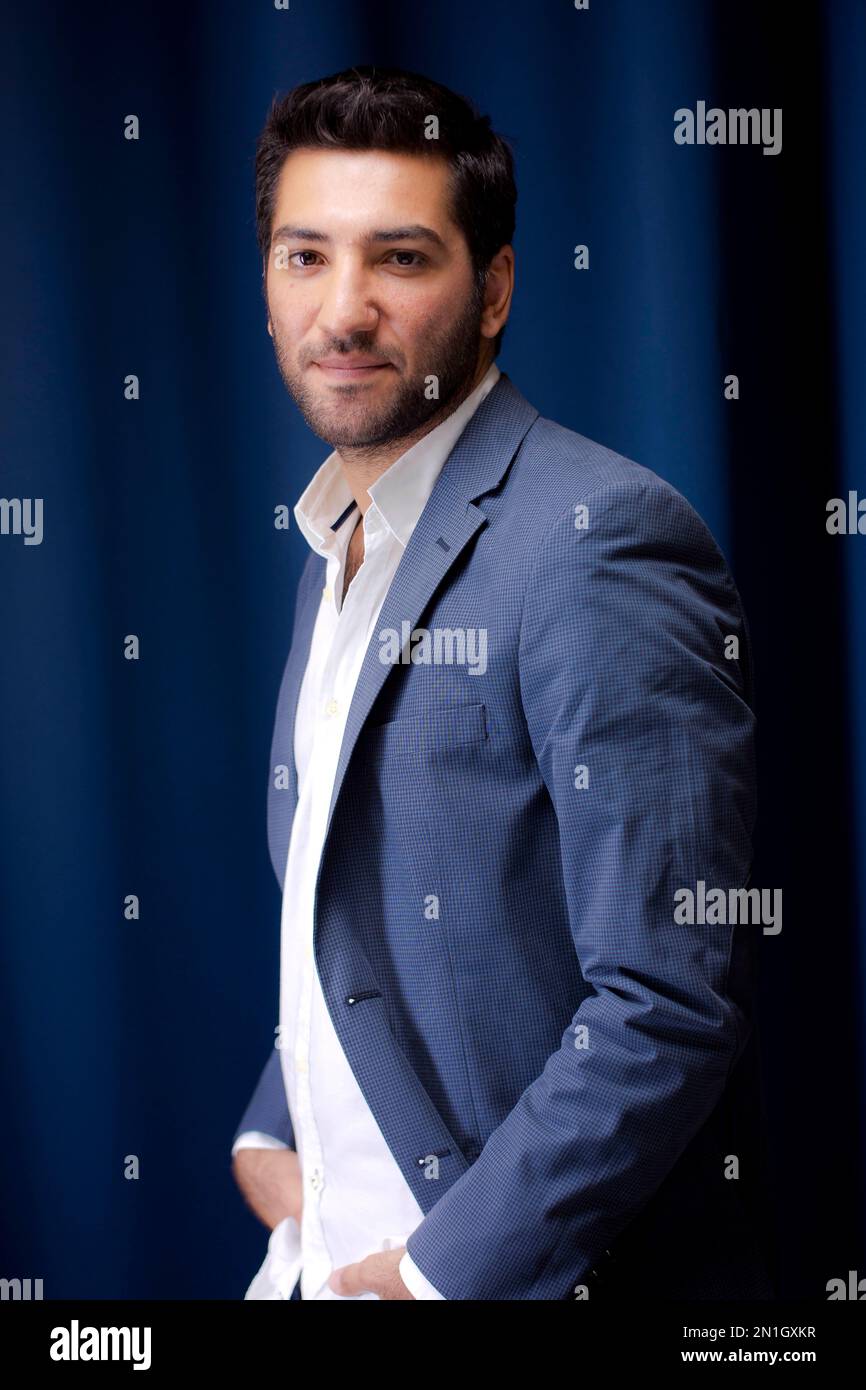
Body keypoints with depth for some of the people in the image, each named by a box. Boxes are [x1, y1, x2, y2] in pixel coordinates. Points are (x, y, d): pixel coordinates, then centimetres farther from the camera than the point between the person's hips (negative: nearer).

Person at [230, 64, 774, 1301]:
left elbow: (671, 1004, -22)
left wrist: (446, 1267, -18)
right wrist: (271, 1137, 4)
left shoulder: (601, 539, -18)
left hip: (531, 1268, -7)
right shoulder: (342, 548, 9)